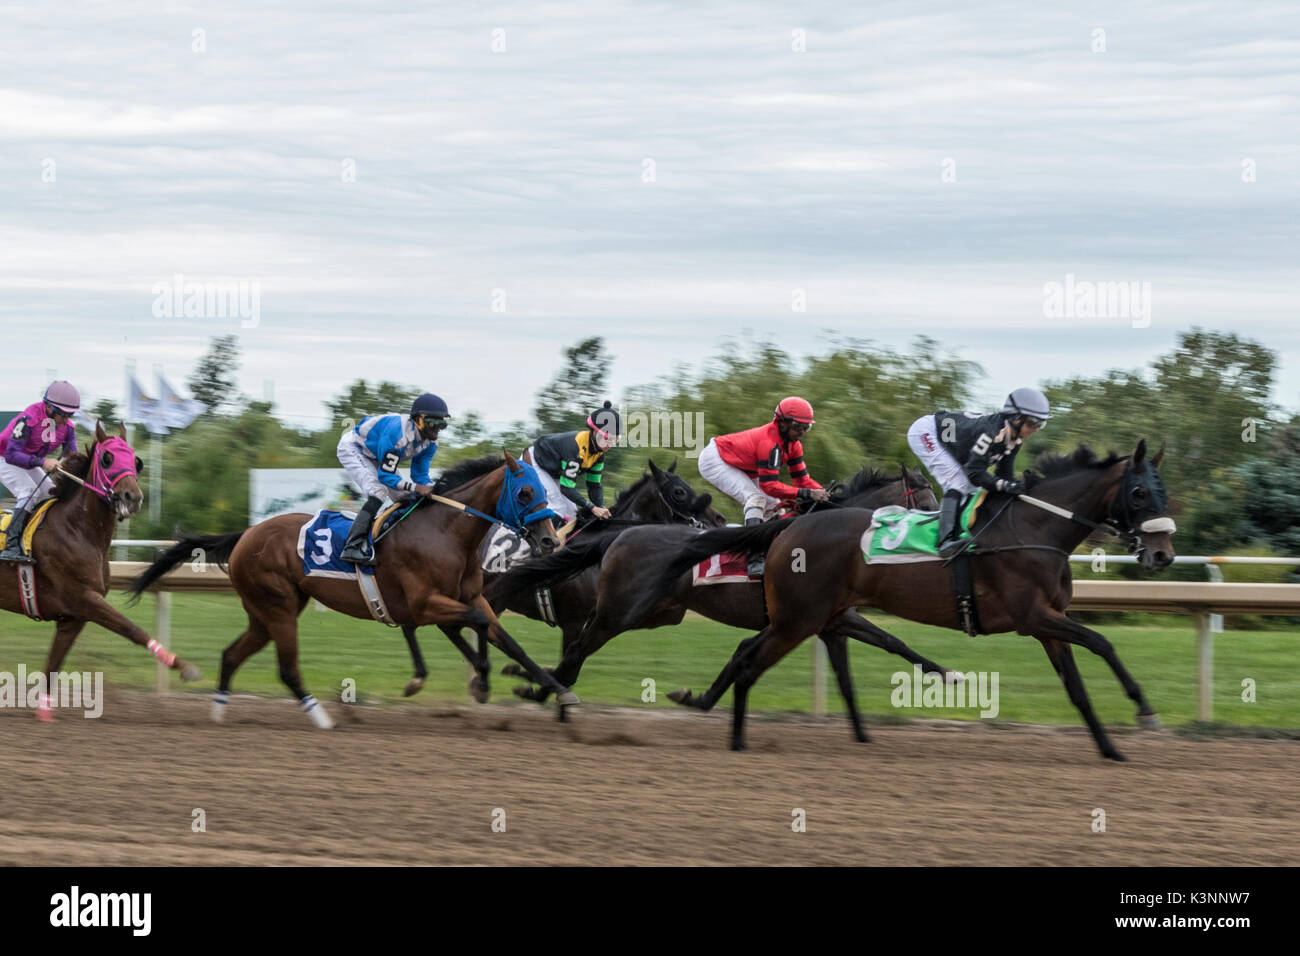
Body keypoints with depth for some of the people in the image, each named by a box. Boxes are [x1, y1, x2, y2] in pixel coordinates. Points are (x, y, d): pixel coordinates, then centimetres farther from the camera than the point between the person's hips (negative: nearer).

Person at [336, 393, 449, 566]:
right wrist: (416, 488, -42)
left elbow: (420, 475, -6)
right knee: (378, 492, -28)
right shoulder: (397, 434, -39)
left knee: (406, 498, 2)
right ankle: (353, 546, -34)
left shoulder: (430, 443, -13)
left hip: (373, 457, 9)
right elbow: (385, 475, -34)